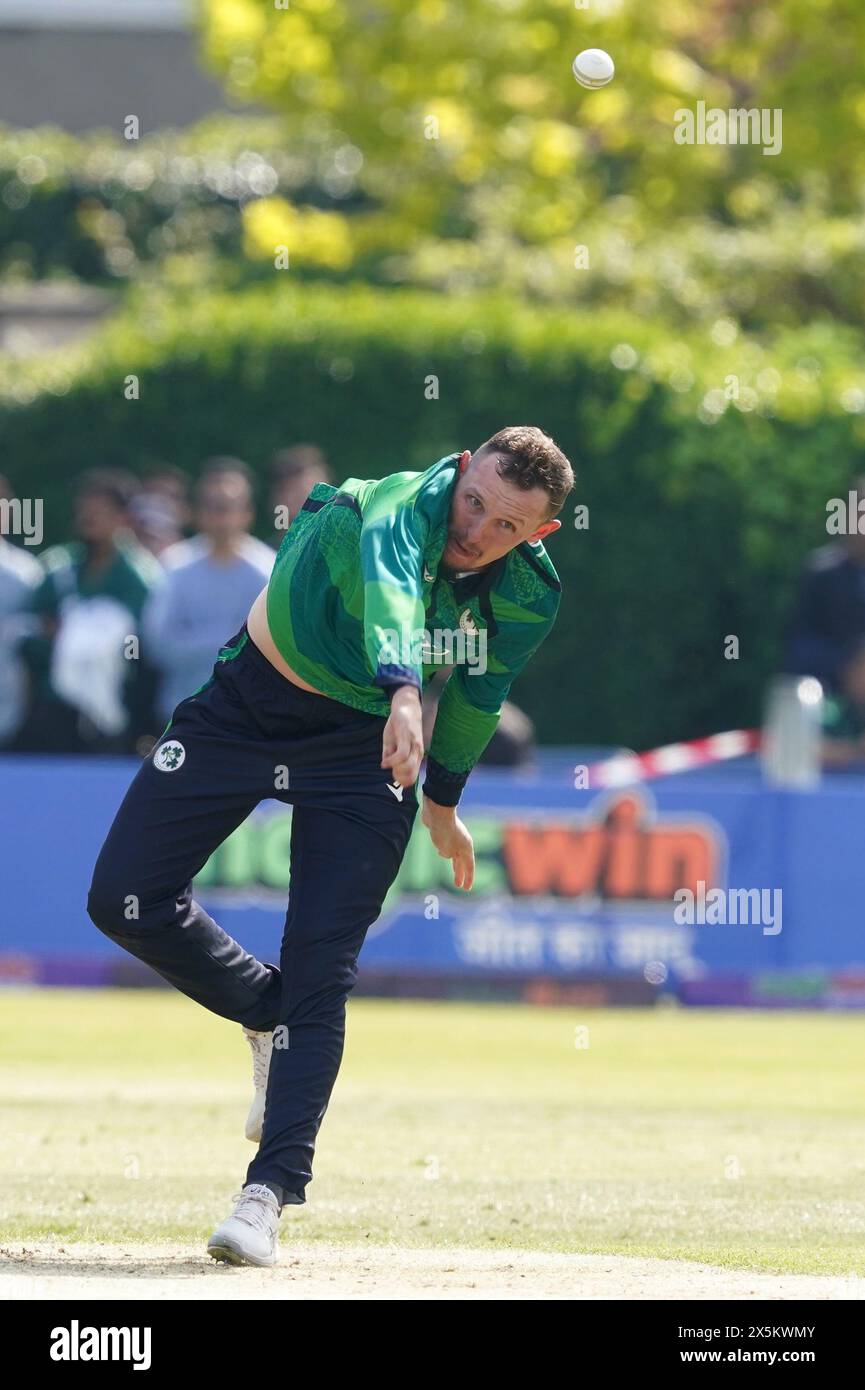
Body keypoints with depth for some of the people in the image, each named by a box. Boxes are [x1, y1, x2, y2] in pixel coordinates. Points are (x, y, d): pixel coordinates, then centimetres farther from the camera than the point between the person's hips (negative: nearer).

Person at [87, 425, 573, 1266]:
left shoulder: (527, 598, -14)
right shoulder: (405, 503, -29)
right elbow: (390, 581, -52)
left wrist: (443, 801, 19)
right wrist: (401, 690, -71)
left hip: (363, 749, 1)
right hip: (247, 702, 0)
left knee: (319, 972, -11)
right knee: (126, 902, -2)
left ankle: (269, 1192, -11)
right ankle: (270, 1019, 22)